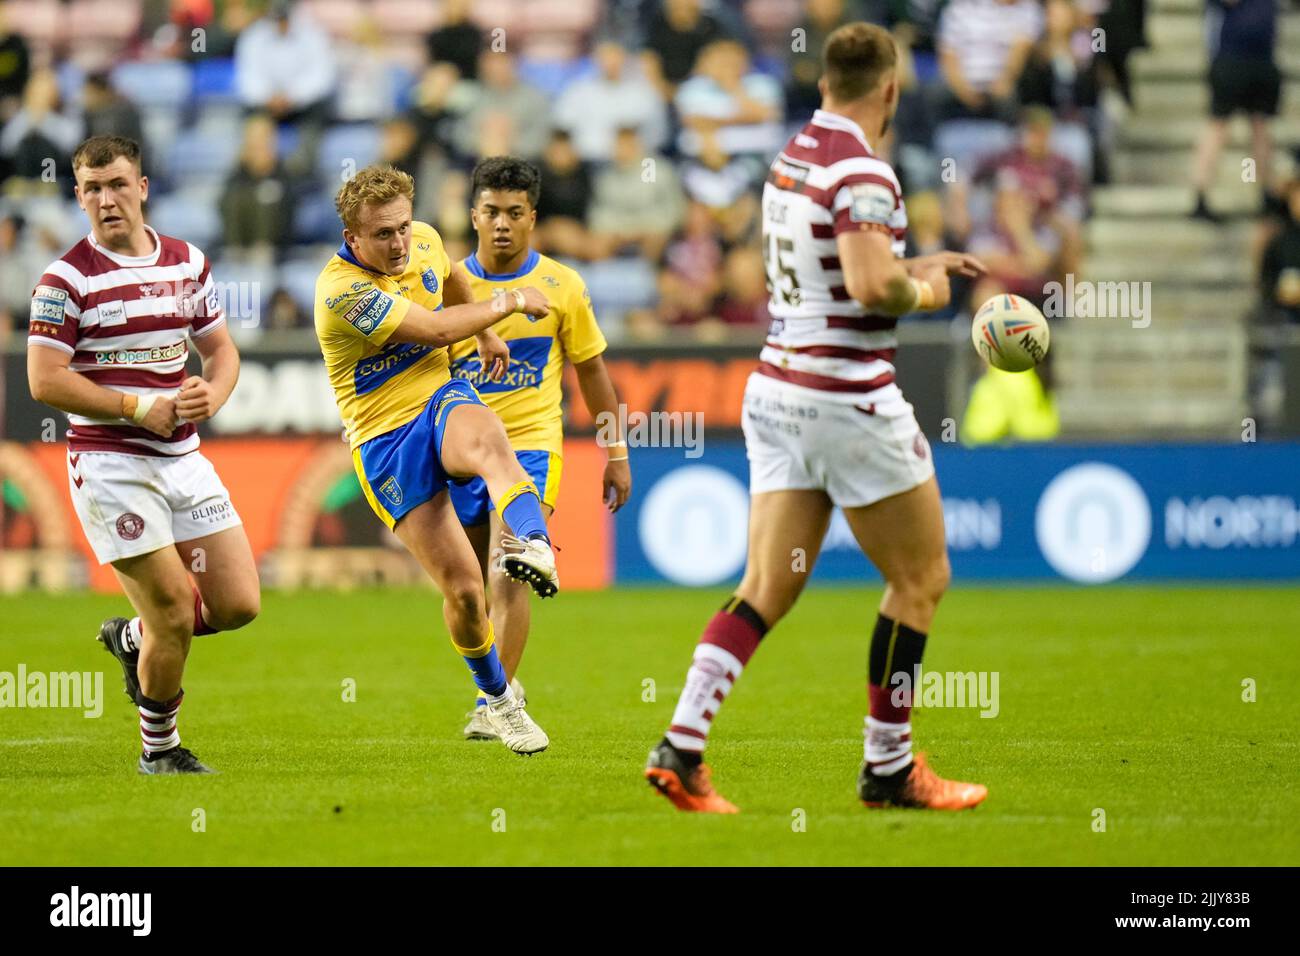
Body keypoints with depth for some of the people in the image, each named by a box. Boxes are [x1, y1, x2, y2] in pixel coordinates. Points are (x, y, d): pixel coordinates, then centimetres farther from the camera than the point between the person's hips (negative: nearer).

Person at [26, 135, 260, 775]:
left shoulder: (189, 263, 9)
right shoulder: (67, 278, -8)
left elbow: (221, 349, 17)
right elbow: (44, 380, -13)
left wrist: (211, 396, -5)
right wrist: (138, 409, -17)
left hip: (183, 458, 6)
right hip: (109, 463, -6)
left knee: (238, 604, 0)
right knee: (175, 611, -9)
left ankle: (132, 637, 29)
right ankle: (160, 748, 14)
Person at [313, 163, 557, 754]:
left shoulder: (423, 240, 1)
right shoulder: (342, 290, -21)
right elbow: (437, 329, -22)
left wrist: (485, 333, 34)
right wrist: (509, 303, -9)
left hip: (441, 399, 4)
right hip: (384, 437, -4)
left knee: (487, 439, -37)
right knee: (462, 587, -8)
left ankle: (534, 547, -64)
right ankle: (497, 697, 17)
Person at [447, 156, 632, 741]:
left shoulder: (562, 287, 0)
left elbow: (591, 370, 9)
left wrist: (616, 453, 8)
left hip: (531, 444, -3)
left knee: (509, 574, -20)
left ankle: (492, 704, -24)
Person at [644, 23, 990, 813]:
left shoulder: (793, 157, 11)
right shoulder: (862, 171, -16)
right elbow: (871, 287, -27)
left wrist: (916, 264, 22)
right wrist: (923, 293, -7)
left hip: (778, 388, 8)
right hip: (849, 402, -8)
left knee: (768, 589, 5)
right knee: (922, 578, 6)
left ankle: (682, 748, -8)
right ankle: (889, 769, 10)